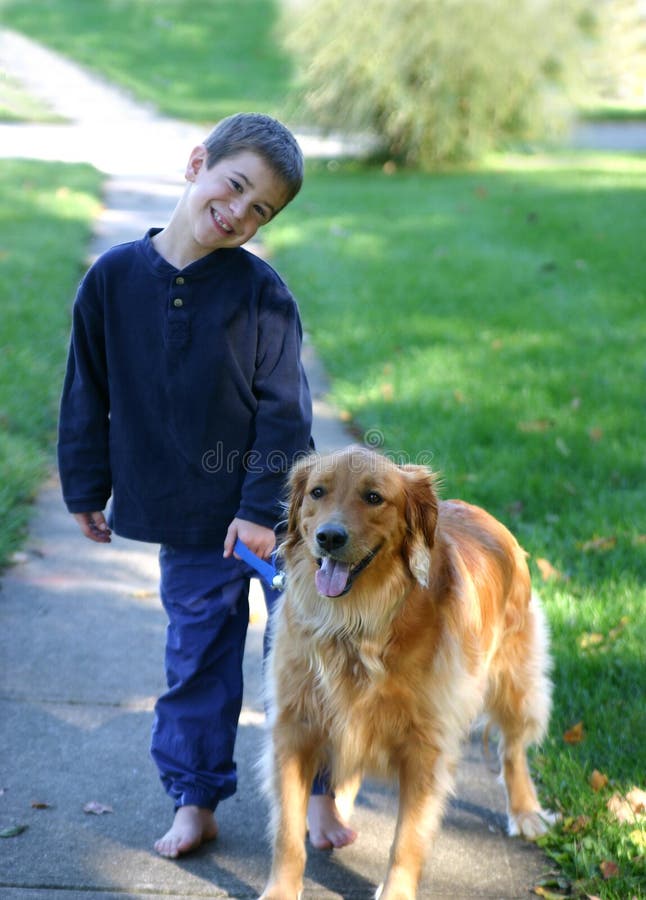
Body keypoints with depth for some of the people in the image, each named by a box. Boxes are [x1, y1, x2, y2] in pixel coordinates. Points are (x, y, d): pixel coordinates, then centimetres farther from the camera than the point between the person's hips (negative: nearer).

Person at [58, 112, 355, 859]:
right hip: (186, 517, 2)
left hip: (272, 513, -2)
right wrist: (87, 490, 8)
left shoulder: (260, 290, -11)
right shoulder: (113, 279, -5)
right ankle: (195, 800, 26)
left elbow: (284, 408, -9)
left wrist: (264, 506, -14)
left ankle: (319, 786, 26)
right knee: (196, 657, 12)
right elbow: (88, 396, 4)